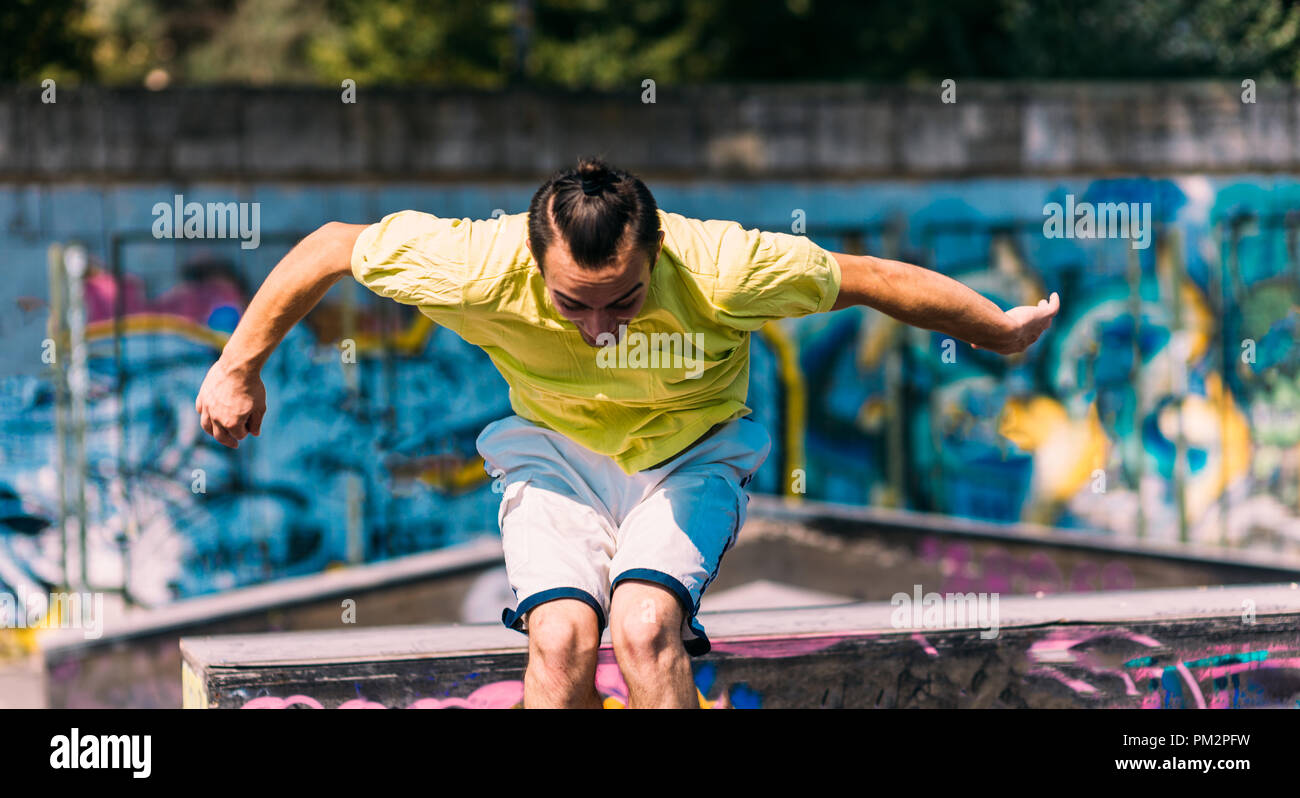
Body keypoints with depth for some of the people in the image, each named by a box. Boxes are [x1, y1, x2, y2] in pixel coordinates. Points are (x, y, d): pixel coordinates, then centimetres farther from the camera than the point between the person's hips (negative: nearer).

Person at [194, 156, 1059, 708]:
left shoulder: (717, 269, -31)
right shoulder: (483, 269, -29)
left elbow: (874, 278, -16)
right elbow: (330, 247, -14)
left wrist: (1005, 332, -1)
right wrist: (238, 368, -3)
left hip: (689, 461, -1)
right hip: (557, 461, 1)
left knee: (644, 625, -31)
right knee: (563, 635, -27)